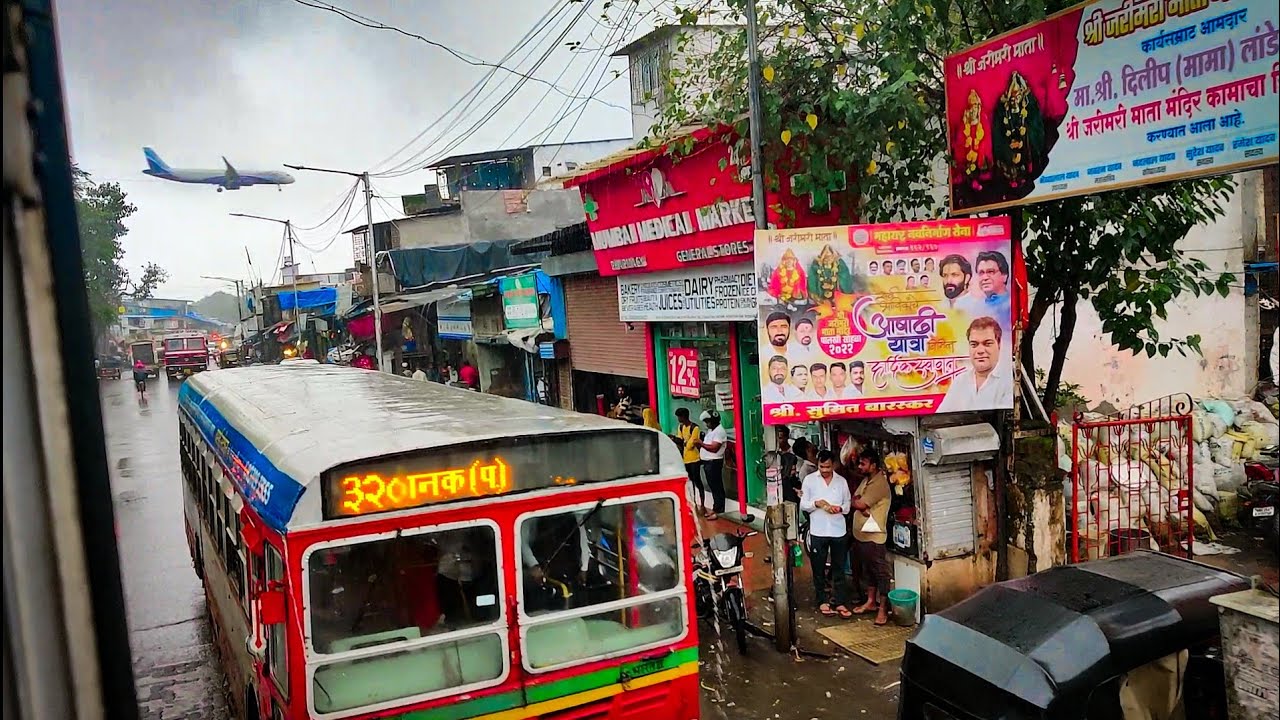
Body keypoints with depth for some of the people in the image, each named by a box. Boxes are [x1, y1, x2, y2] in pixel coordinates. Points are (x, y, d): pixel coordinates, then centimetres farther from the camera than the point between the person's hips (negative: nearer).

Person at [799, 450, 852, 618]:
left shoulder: (842, 481, 5)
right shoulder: (809, 479, 0)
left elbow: (848, 504, 9)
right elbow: (803, 505, 1)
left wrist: (840, 508, -13)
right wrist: (817, 503, -18)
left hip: (838, 531, 1)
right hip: (818, 531, -1)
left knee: (839, 569, 6)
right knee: (819, 569, 7)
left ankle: (841, 602, 13)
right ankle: (822, 601, 18)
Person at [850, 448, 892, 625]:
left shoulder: (880, 483, -19)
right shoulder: (865, 480, 11)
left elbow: (860, 504, -21)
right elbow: (856, 501, 9)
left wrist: (856, 501, 1)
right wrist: (862, 508, -13)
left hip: (873, 535, -9)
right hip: (860, 534, 9)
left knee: (880, 572, -1)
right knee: (866, 570, 18)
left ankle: (882, 608, 5)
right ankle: (871, 602, 30)